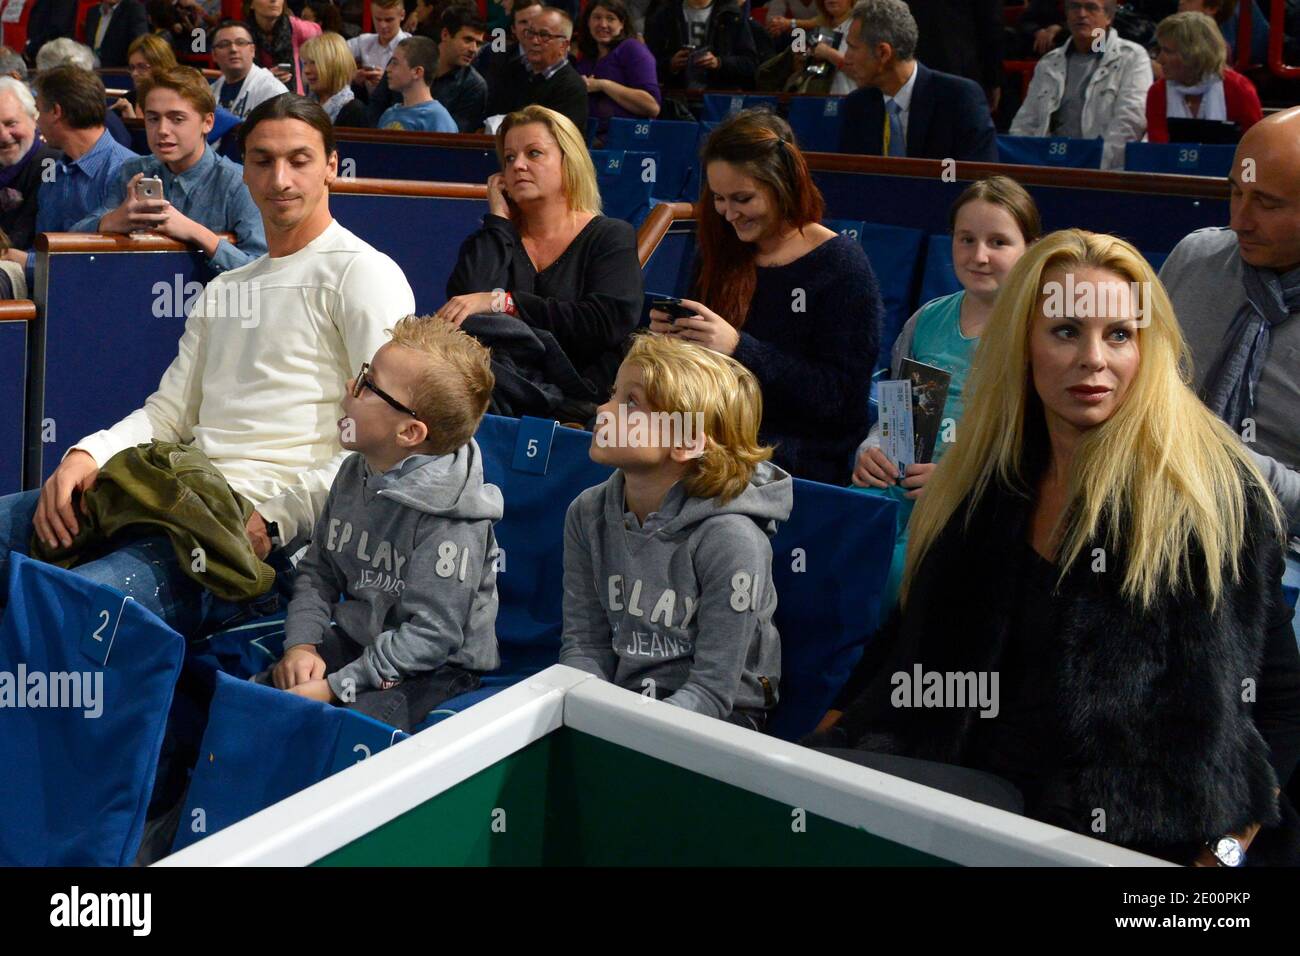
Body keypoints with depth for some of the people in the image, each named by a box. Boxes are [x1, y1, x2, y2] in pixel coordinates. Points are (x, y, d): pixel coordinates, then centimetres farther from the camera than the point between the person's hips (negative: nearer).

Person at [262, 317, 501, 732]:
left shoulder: (449, 520, -23)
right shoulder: (354, 473, 2)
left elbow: (430, 635, -23)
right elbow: (317, 570, 10)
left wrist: (334, 686, -24)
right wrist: (301, 643, -8)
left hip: (436, 668, -7)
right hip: (354, 643, 7)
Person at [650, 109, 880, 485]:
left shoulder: (841, 265, -5)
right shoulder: (718, 252, 14)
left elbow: (841, 396, -13)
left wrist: (739, 347, -21)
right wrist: (673, 334, -3)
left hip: (807, 451, -6)